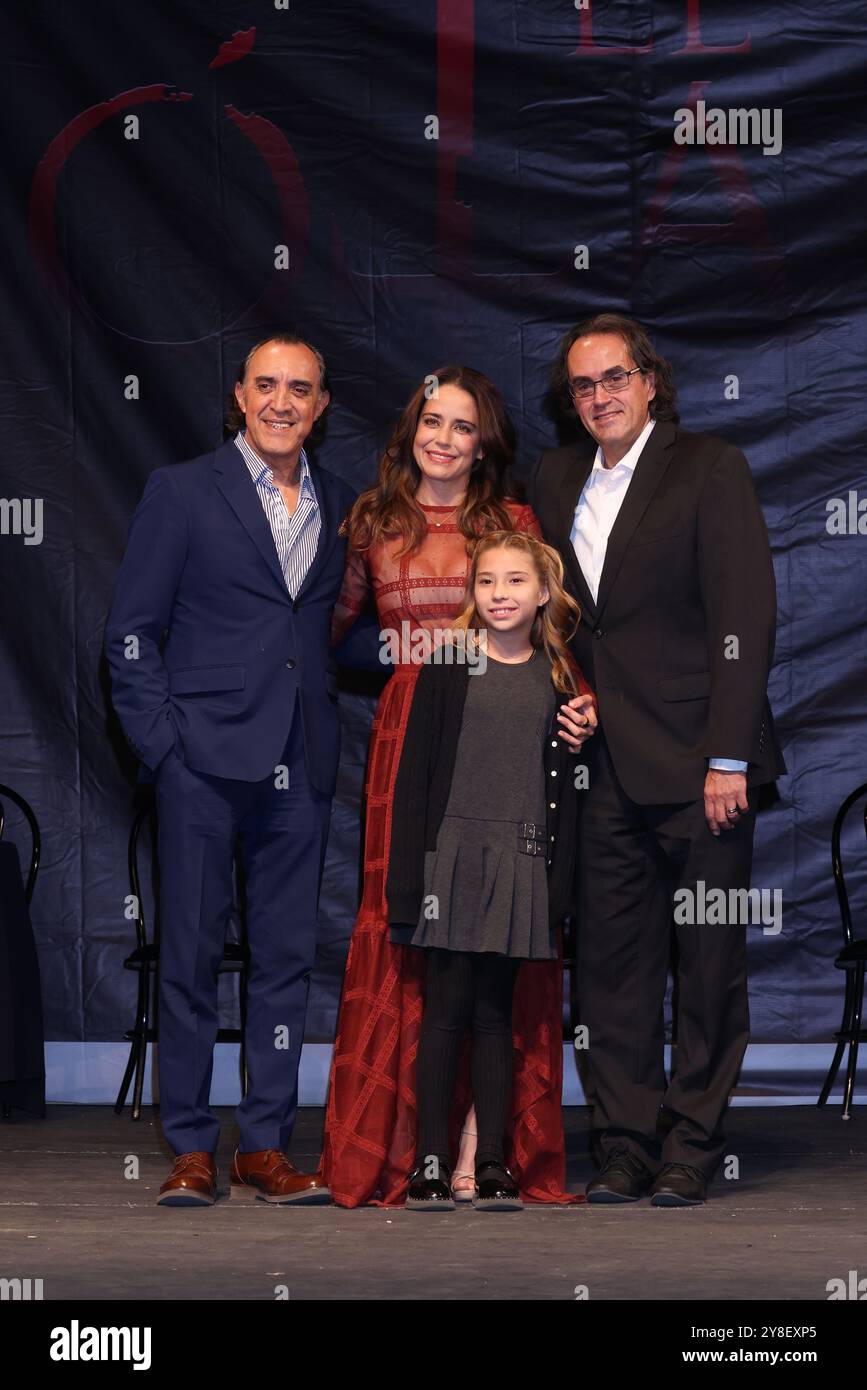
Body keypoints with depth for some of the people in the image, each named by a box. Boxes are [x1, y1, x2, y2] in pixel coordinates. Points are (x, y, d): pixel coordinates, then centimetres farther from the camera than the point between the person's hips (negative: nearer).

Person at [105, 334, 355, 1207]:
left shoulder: (341, 506, 13)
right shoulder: (182, 493, 2)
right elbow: (131, 629, 0)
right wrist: (161, 741, -8)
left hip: (301, 769, 4)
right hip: (207, 758, -4)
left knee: (286, 956, 5)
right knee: (190, 954, -1)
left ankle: (266, 1144, 12)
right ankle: (190, 1149, 6)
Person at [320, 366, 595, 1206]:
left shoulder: (513, 523, 8)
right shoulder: (374, 522, 11)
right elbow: (336, 623, 21)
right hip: (407, 735, 1)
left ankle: (478, 1138, 0)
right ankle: (399, 1143, 4)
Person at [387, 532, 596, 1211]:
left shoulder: (560, 678, 9)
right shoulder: (448, 667, 1)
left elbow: (566, 785, 11)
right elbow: (415, 772, -2)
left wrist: (561, 880, 4)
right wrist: (411, 875, -8)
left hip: (522, 863, 2)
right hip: (454, 855, -2)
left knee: (496, 1013, 8)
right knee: (447, 1009, -1)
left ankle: (493, 1162, 12)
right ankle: (431, 1160, 5)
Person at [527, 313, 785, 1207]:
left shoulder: (709, 470, -4)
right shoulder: (555, 480, 13)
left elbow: (743, 618, -9)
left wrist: (727, 758, -14)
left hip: (695, 762, -5)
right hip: (607, 764, 5)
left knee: (708, 967, 2)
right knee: (611, 965, 6)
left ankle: (690, 1153, 11)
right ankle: (625, 1149, 15)